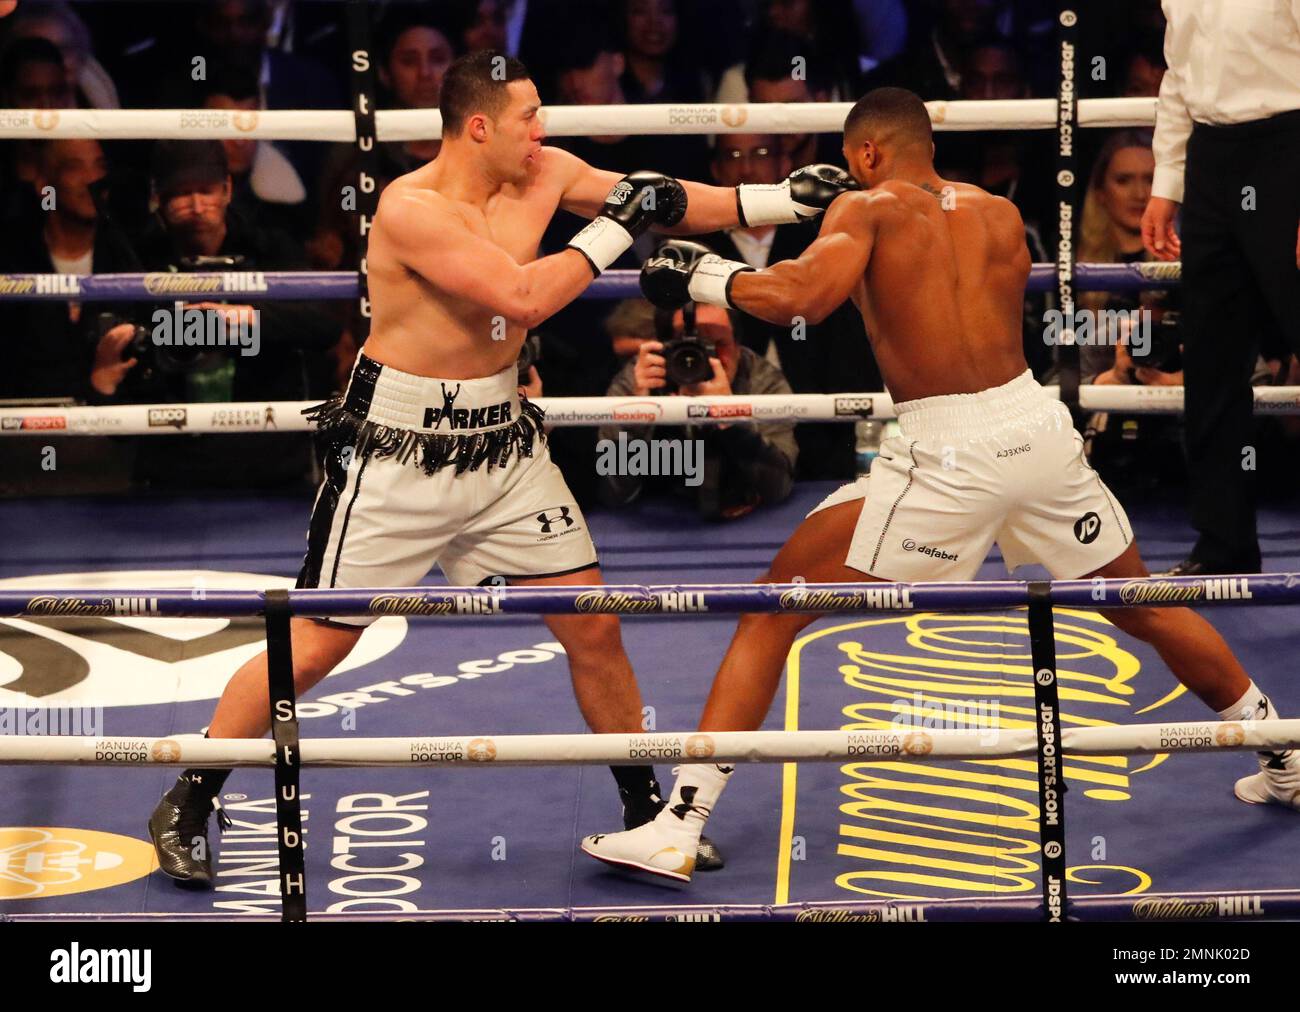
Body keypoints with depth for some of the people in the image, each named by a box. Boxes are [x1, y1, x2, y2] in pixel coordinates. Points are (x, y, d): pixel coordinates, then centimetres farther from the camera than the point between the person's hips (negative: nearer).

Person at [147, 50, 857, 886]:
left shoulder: (544, 174, -1)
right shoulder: (411, 209, -23)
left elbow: (669, 204, 9)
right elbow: (523, 297, -30)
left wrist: (791, 198, 6)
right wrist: (612, 230, -21)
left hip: (501, 440, 6)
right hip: (398, 454, -6)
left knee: (594, 629, 7)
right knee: (314, 649, -1)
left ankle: (647, 813, 22)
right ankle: (186, 805, 13)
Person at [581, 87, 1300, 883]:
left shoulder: (870, 208, -1)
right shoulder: (1002, 215, 13)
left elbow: (804, 294, -19)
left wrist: (707, 278, -4)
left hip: (947, 453, -5)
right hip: (1038, 423, 5)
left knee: (773, 612, 2)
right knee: (1142, 605, 26)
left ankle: (680, 826, -5)